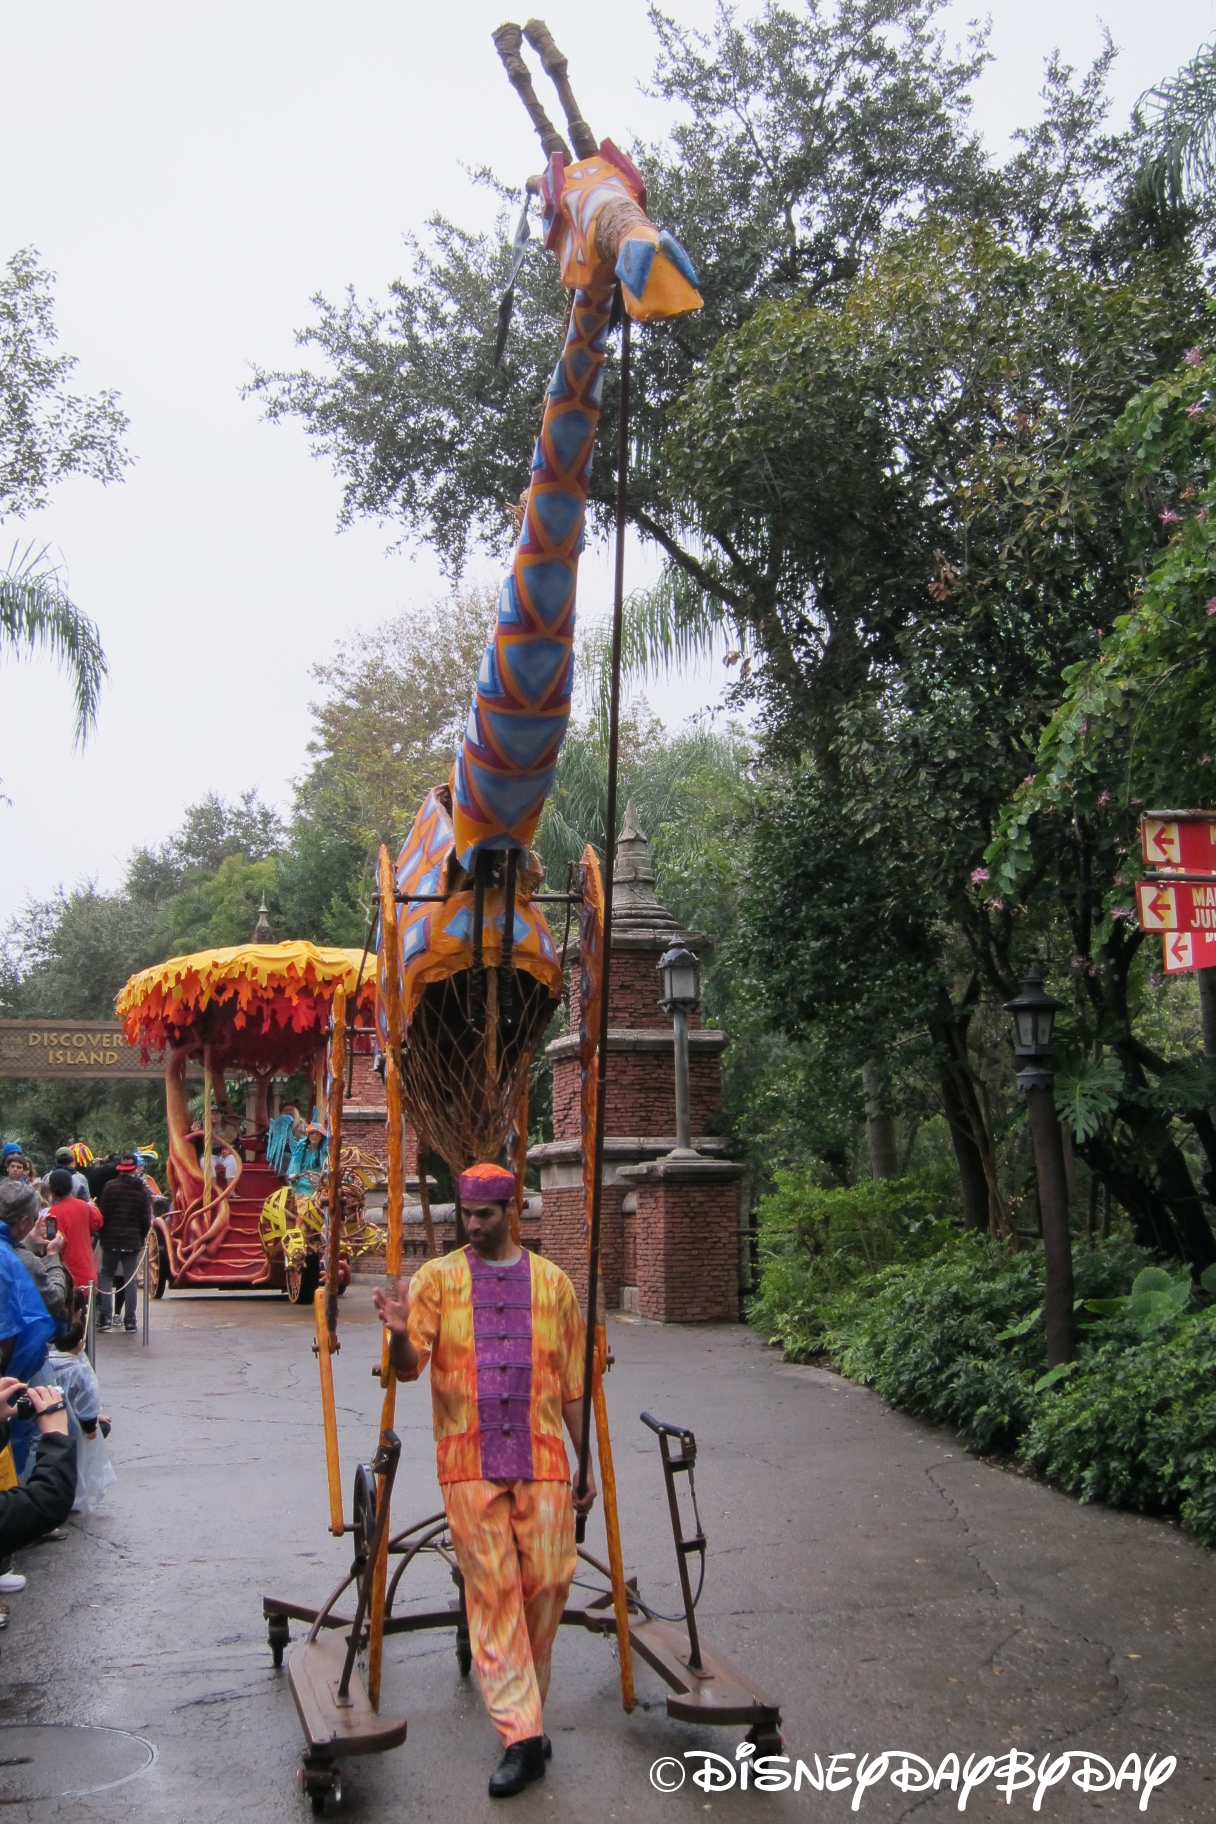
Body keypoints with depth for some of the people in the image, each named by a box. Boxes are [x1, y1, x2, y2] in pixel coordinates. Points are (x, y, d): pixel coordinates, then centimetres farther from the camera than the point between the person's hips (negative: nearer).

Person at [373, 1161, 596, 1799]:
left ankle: (521, 1704, 26)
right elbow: (408, 1368, -5)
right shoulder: (437, 1277, 4)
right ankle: (521, 1736, 4)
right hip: (470, 1462, -1)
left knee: (547, 1583, 3)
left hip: (542, 1459, 1)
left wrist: (587, 1464, 11)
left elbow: (572, 1384, 12)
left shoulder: (551, 1281, 9)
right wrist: (400, 1333, -27)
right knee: (493, 1591, -1)